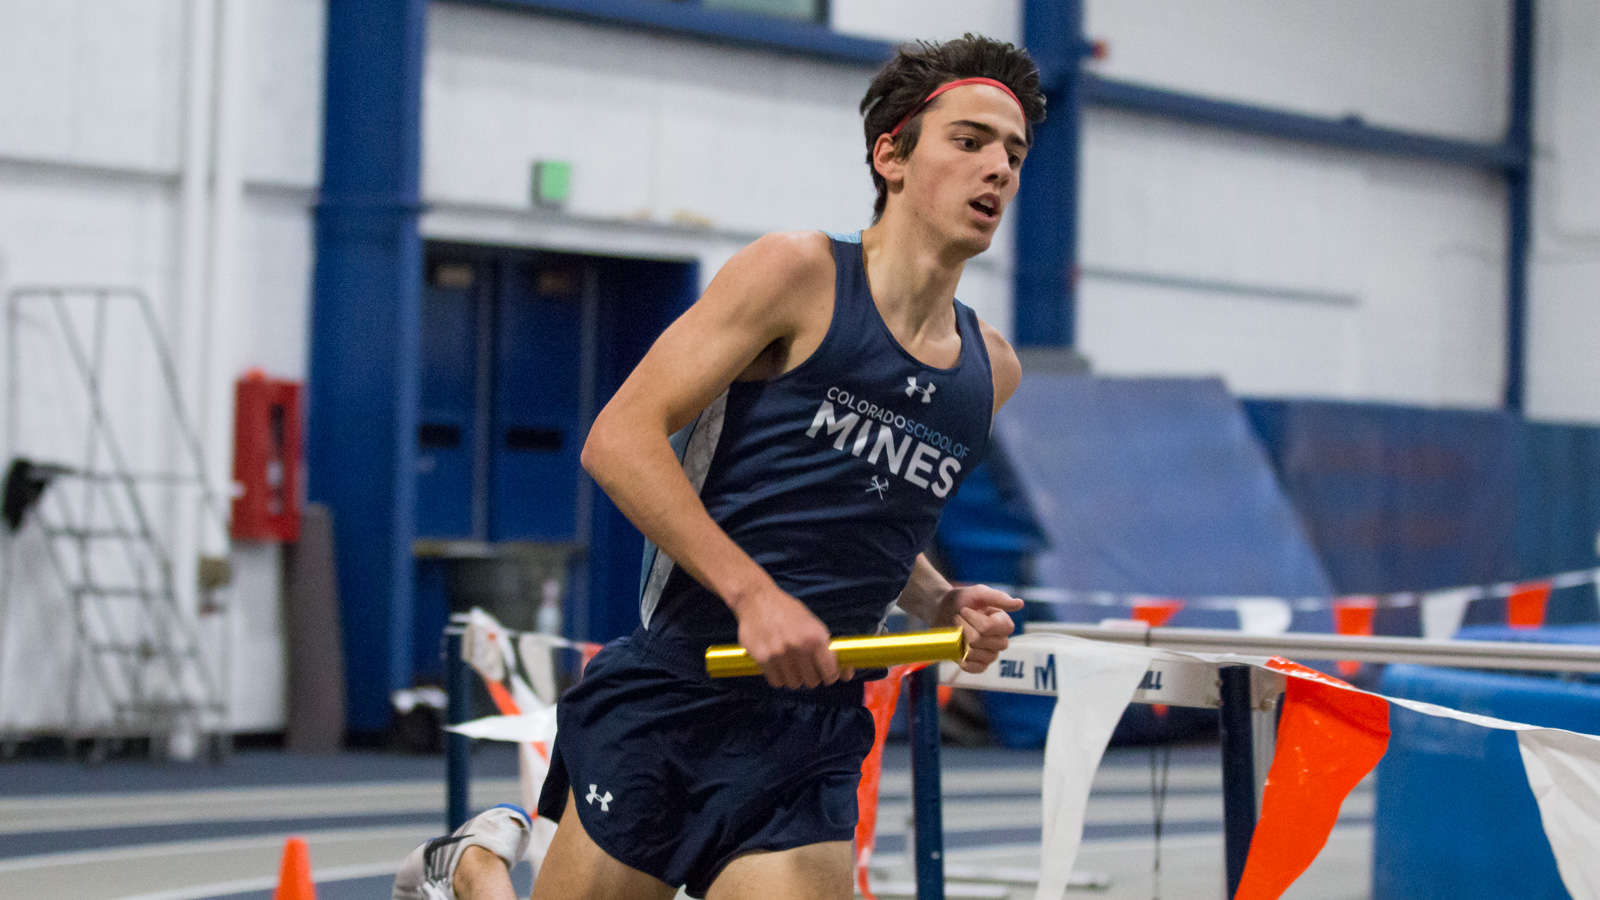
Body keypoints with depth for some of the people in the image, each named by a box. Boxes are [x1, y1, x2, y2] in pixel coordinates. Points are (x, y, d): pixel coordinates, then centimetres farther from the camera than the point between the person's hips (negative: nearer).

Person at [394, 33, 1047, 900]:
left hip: (811, 749, 5)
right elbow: (618, 437, -12)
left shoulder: (990, 369, 12)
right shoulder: (799, 273, -6)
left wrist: (944, 605, 7)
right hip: (669, 702, -4)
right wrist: (754, 594, -21)